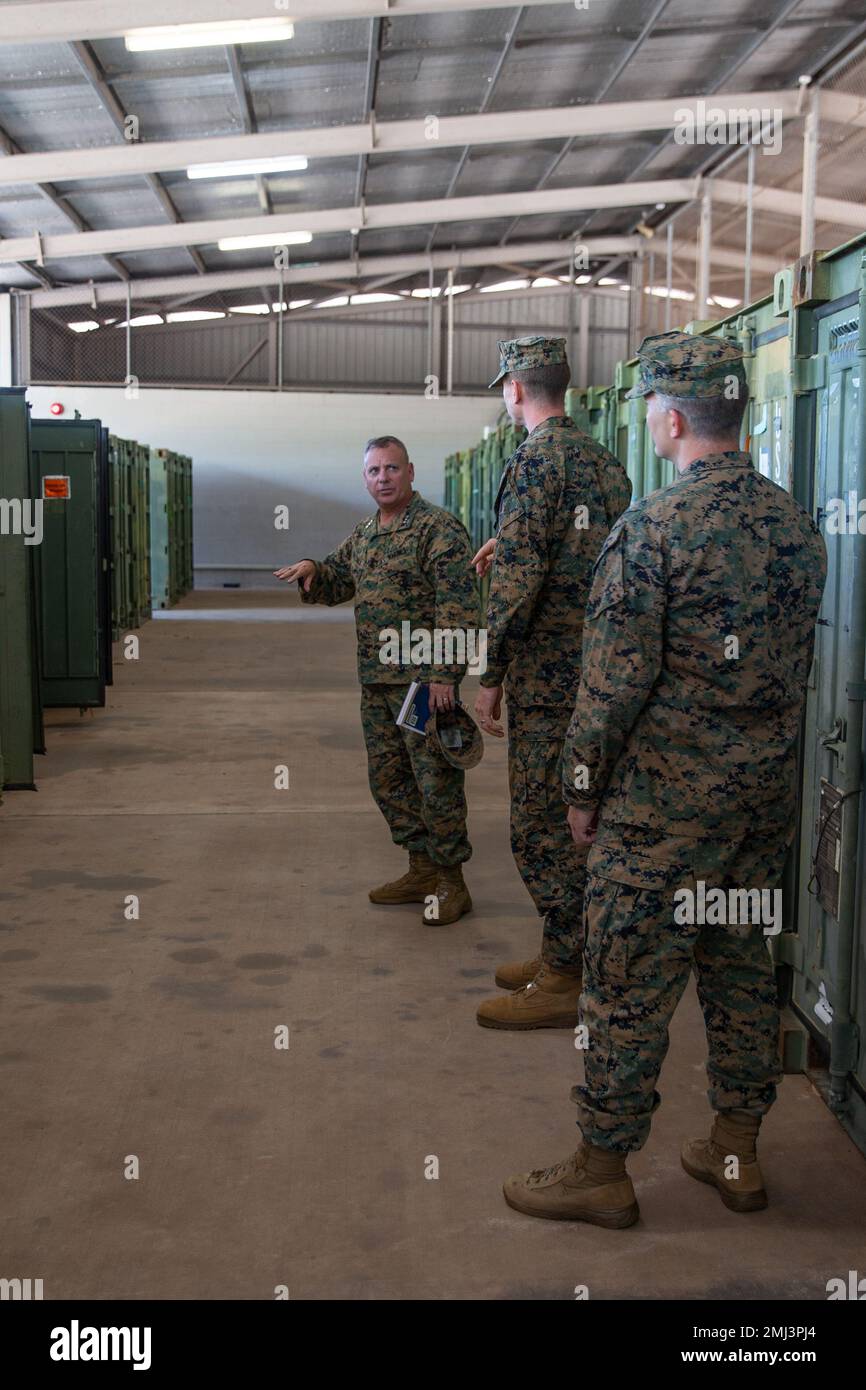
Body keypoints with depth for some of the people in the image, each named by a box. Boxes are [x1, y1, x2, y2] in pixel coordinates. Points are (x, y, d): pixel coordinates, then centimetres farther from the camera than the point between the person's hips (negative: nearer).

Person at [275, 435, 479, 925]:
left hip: (425, 680, -8)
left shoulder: (439, 527, -10)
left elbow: (457, 606, -16)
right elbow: (334, 584, 26)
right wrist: (311, 570, 2)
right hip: (375, 682, 8)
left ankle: (452, 881, 8)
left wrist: (444, 674, -22)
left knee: (437, 781, -3)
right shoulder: (362, 535, 15)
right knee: (388, 779, 14)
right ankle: (422, 870, 26)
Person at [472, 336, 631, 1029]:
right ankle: (566, 953, 28)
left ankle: (565, 983, 3)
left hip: (549, 675, -9)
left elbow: (520, 577, -21)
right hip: (598, 668, 9)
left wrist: (492, 677, -14)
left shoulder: (535, 459, -15)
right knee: (571, 817, 17)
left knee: (543, 824, -3)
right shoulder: (603, 459, 13)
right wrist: (510, 549, 25)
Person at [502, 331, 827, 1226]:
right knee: (742, 964, 17)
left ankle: (602, 1171, 14)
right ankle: (736, 1154, 27)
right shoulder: (798, 526, 6)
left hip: (666, 799, -7)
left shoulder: (653, 527, -16)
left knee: (629, 983, 3)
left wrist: (583, 787, -6)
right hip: (769, 790, 7)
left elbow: (617, 677, -16)